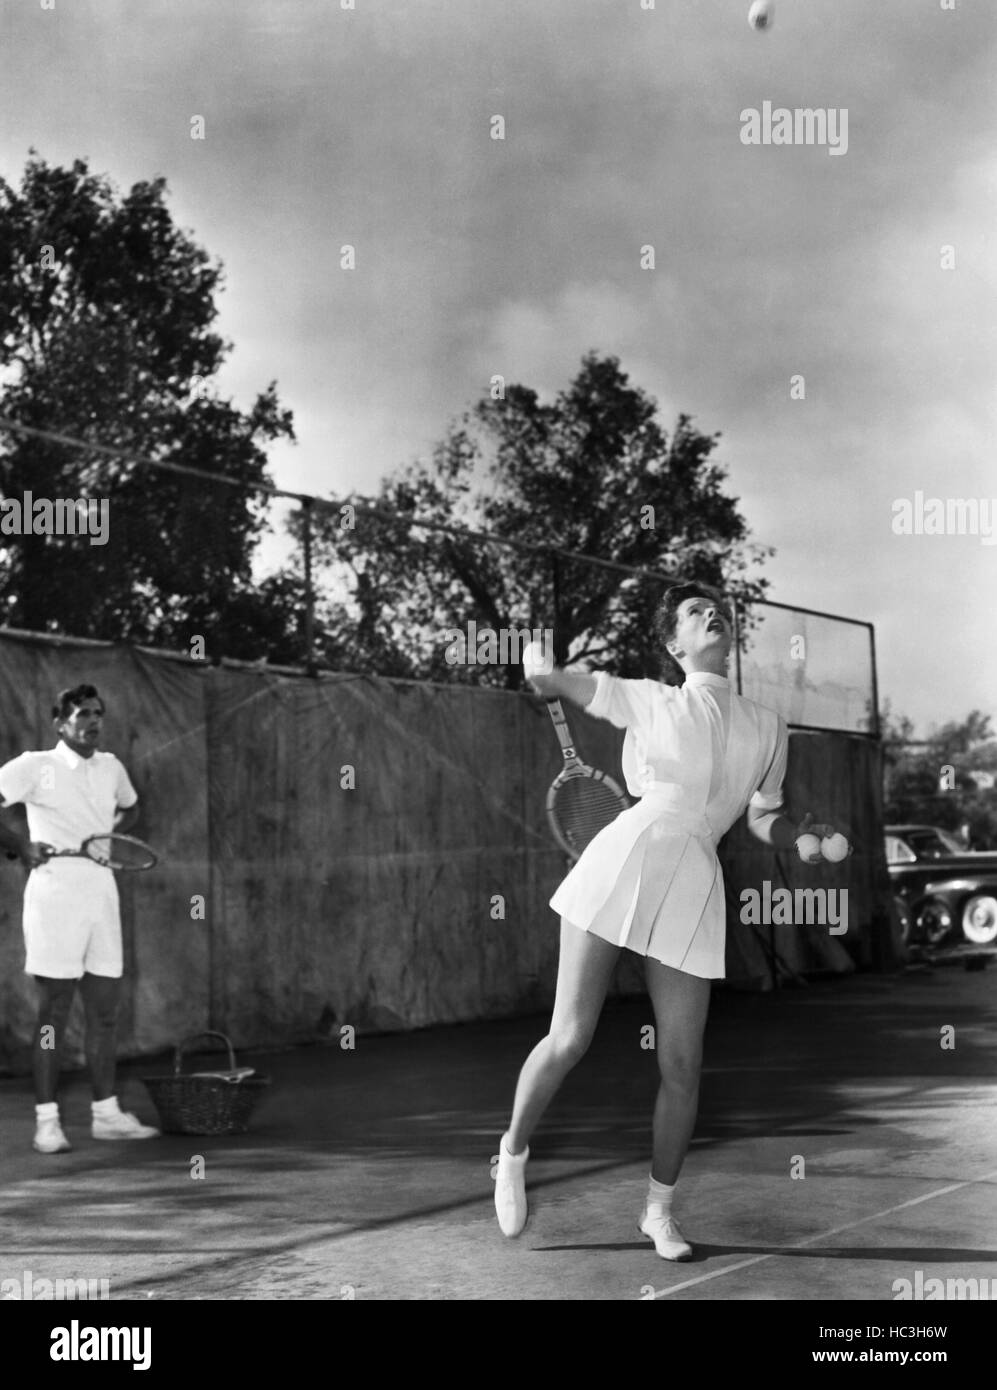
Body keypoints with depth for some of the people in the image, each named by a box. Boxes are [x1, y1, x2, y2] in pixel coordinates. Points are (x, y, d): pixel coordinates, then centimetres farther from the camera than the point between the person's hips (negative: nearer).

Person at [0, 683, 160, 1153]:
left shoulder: (111, 767, 13)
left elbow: (130, 808, 30)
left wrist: (113, 834, 13)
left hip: (102, 898, 6)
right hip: (54, 899, -6)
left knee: (104, 1012, 7)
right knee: (54, 1012, -3)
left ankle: (106, 1113, 16)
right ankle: (46, 1121, 3)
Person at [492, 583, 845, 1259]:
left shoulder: (768, 727, 17)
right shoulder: (649, 701, 9)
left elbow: (765, 819, 18)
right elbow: (540, 678, 14)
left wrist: (803, 840, 0)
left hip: (693, 886, 2)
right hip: (621, 863, -2)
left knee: (683, 1067, 0)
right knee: (570, 1039, -5)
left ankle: (660, 1209, 19)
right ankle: (513, 1153, 22)